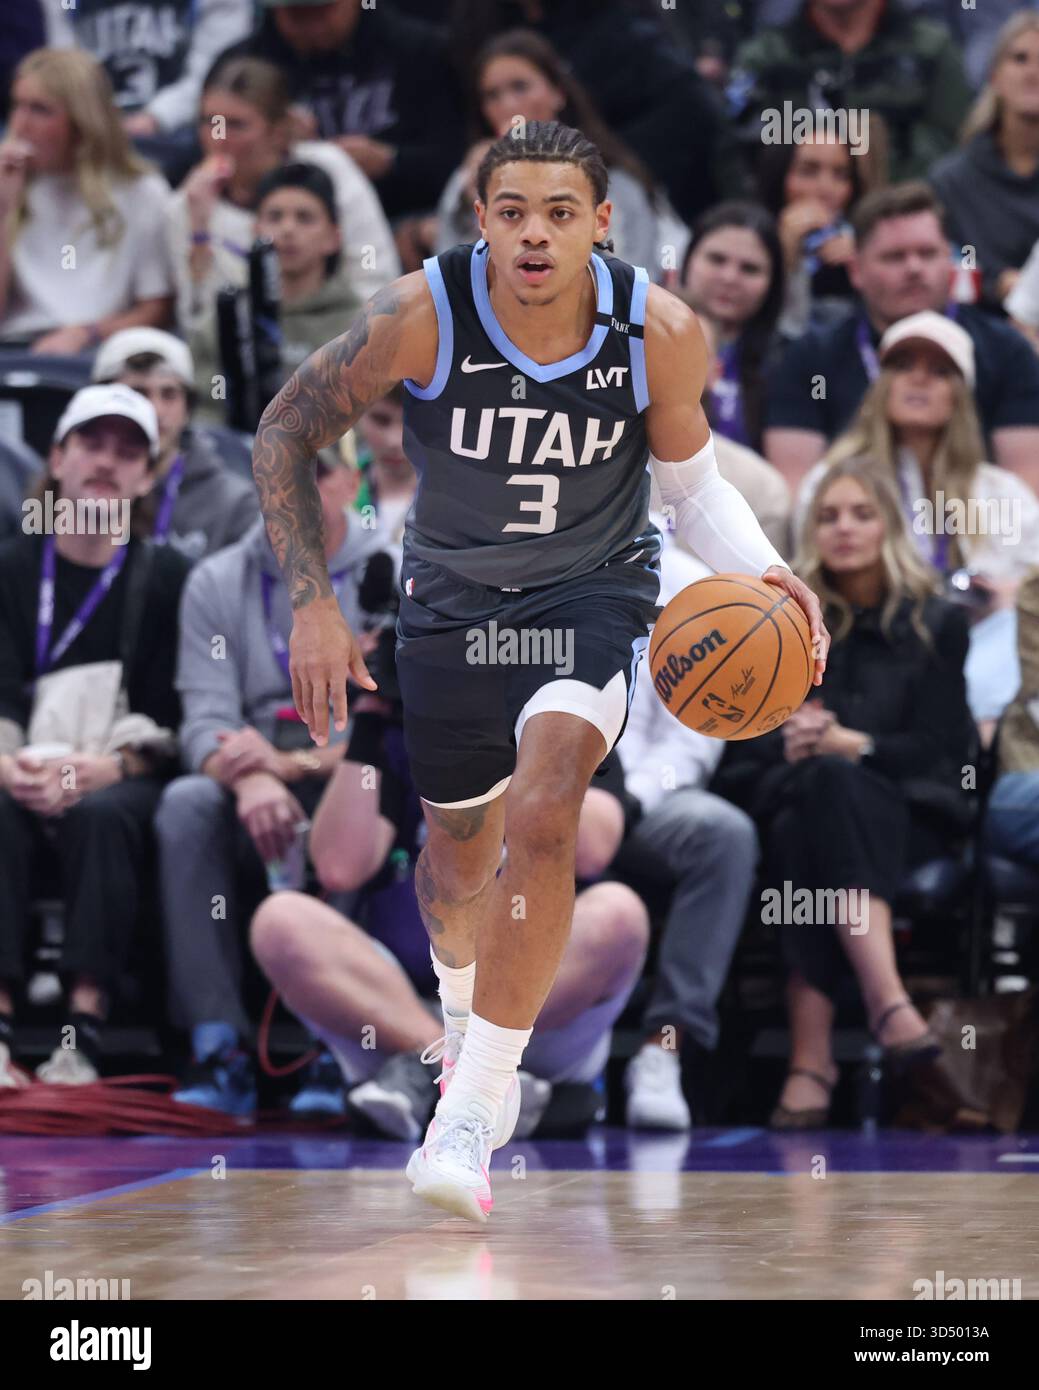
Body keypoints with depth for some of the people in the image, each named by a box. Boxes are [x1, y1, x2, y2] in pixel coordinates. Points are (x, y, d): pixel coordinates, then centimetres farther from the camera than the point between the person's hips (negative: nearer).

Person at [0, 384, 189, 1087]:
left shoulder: (165, 576, 8)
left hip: (126, 783, -1)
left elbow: (172, 716, 0)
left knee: (101, 813, -36)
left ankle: (84, 1037, -43)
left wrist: (106, 769, -18)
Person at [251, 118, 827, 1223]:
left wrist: (761, 573, -18)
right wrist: (312, 604, -16)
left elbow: (689, 478, 0)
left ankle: (469, 1116, -22)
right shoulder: (421, 316, -23)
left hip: (594, 592, -2)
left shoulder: (659, 333, -19)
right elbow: (284, 434, -9)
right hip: (451, 599, 2)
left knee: (543, 808, -28)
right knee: (460, 852, 17)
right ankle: (468, 1011, 55)